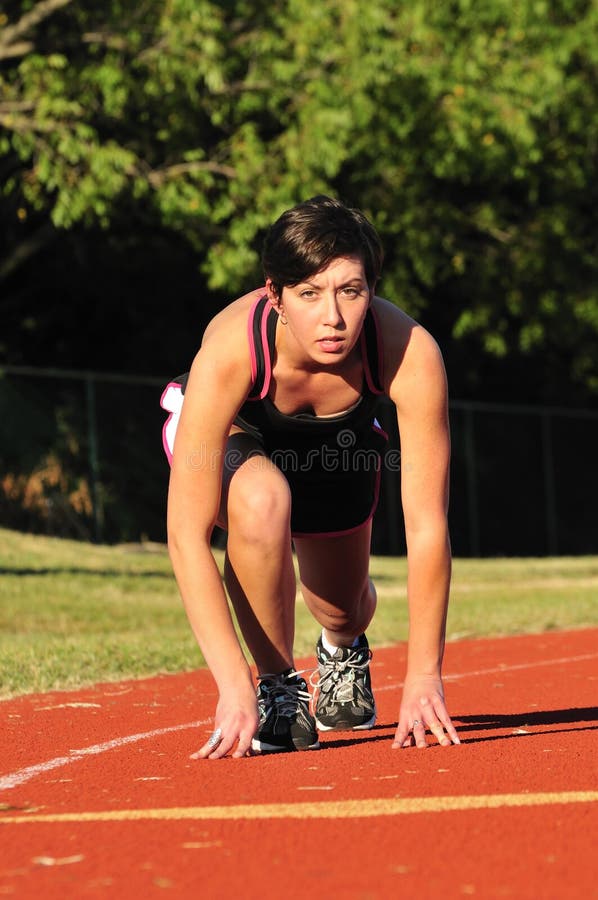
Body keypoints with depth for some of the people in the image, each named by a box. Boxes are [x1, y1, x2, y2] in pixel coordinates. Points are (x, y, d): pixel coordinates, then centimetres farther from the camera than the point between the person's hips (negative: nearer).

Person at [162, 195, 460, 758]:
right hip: (236, 438, -3)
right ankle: (277, 685, -12)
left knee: (343, 609, 11)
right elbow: (186, 534, -43)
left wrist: (423, 678, -37)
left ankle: (343, 650, 52)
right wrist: (234, 687, -49)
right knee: (262, 499, -35)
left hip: (338, 443, 3)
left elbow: (427, 527, -34)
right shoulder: (227, 353, -43)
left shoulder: (411, 353, -39)